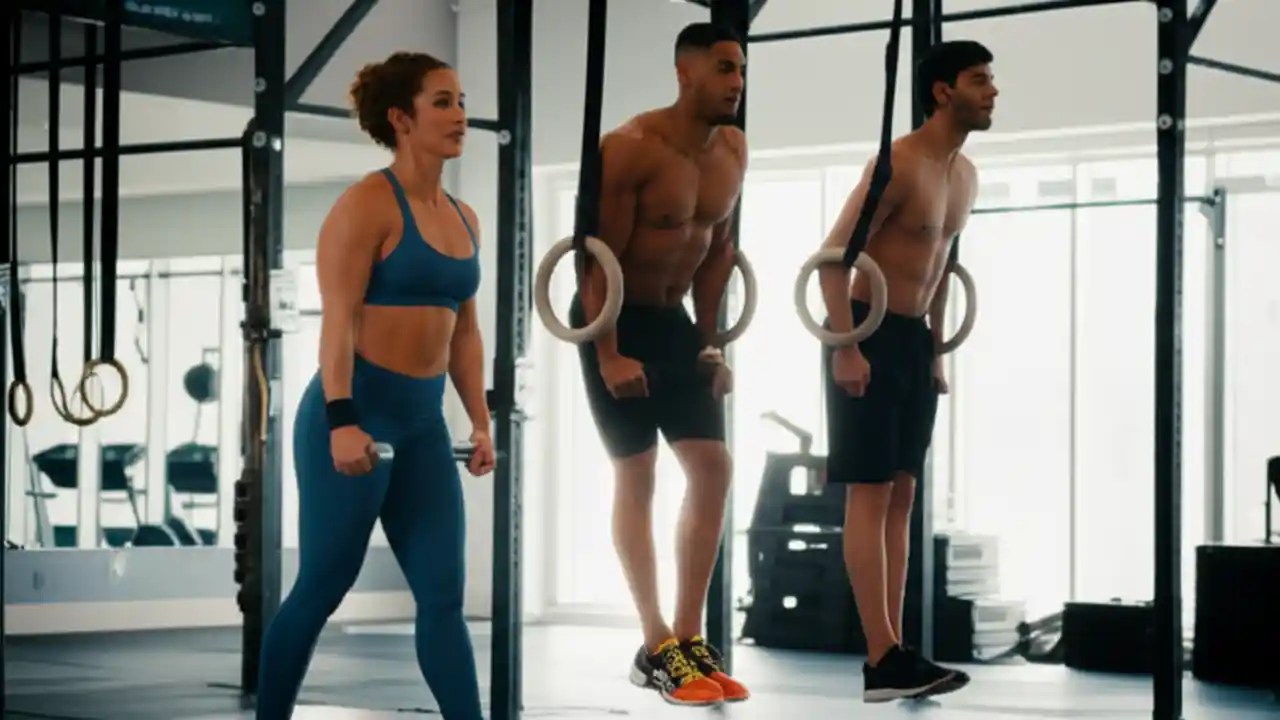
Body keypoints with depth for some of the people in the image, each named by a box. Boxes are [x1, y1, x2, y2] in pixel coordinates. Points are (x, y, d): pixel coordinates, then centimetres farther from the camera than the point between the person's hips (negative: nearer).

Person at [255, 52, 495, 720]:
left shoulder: (464, 218, 13)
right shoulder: (367, 203, -10)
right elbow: (337, 318, -17)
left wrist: (480, 420, 13)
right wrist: (341, 420, -26)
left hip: (423, 422, 7)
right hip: (355, 415, -7)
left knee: (443, 595, 4)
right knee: (320, 590, 2)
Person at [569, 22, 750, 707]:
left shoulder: (733, 149, 2)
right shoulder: (630, 147, -20)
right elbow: (599, 257, -20)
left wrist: (709, 342, 9)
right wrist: (609, 356, -23)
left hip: (675, 321, 7)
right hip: (615, 319, -7)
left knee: (713, 468, 1)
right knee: (636, 475, -4)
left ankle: (690, 637, 7)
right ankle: (656, 650, 0)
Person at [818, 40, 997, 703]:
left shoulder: (965, 174, 11)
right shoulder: (899, 164, -16)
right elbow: (833, 255, -19)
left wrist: (937, 351, 19)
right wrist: (845, 348, -23)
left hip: (916, 340, 9)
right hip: (869, 336, -9)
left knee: (902, 495, 7)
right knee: (870, 495, -9)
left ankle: (889, 654, 10)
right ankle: (883, 660, -11)